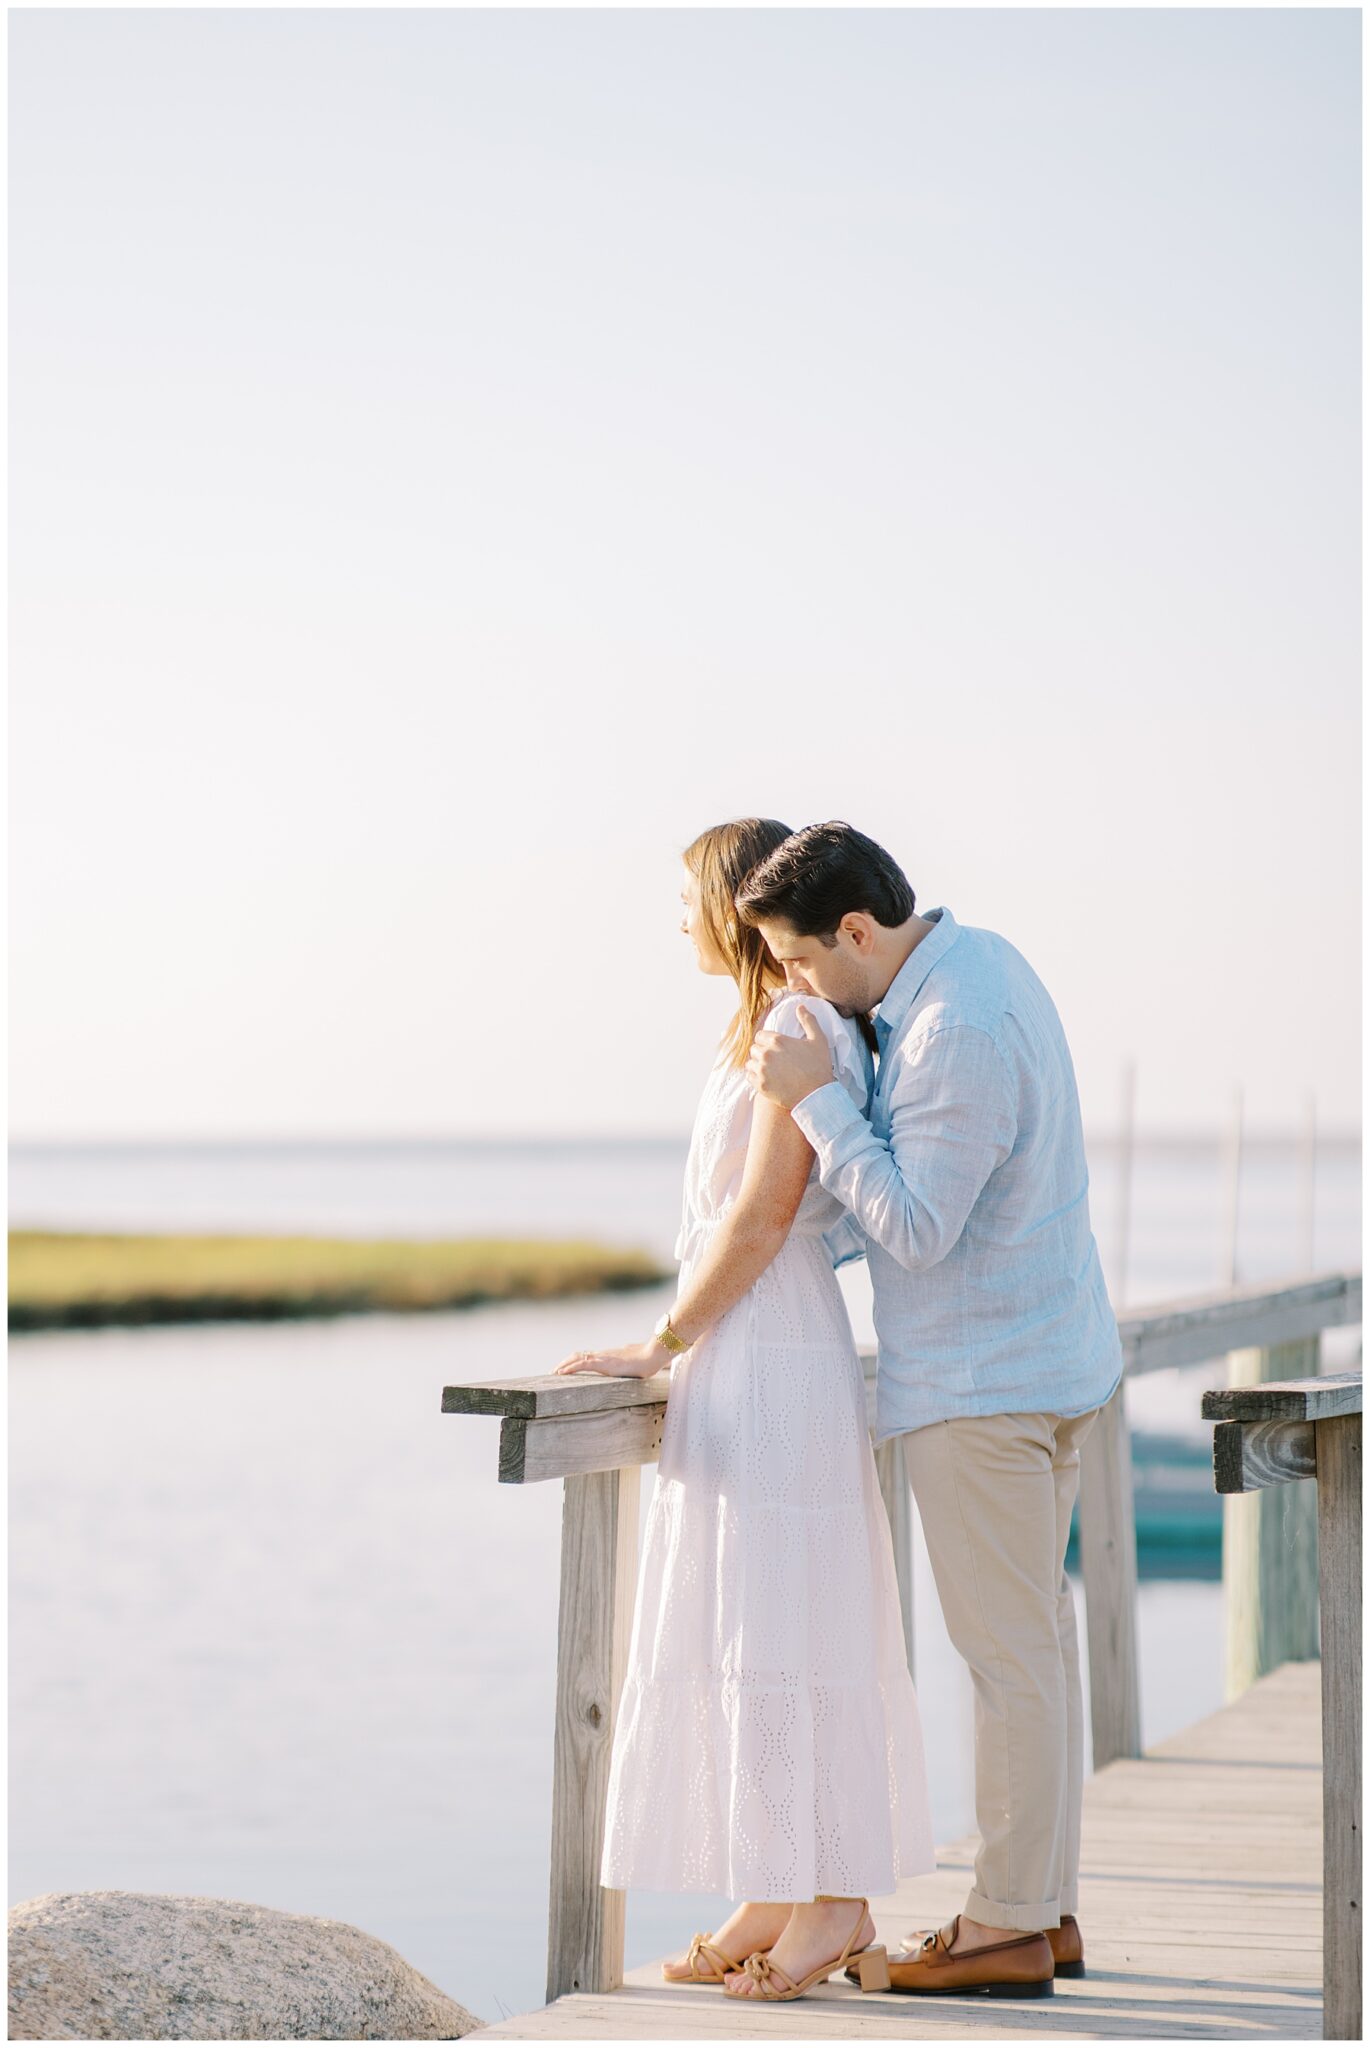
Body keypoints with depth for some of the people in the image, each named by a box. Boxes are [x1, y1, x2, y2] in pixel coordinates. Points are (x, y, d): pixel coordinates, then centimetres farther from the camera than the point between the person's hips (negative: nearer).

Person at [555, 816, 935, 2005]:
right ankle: (779, 1899, 14)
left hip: (775, 1363, -10)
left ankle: (836, 1901, -1)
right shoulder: (765, 1030, 16)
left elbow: (762, 1216, -17)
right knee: (740, 1629, 10)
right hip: (736, 1365, 10)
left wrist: (664, 1347, -12)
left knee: (784, 1629, -7)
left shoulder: (800, 1029, -13)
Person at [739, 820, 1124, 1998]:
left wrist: (815, 1101, -20)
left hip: (983, 1388, -10)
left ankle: (1007, 1929, 5)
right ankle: (1047, 1908, 22)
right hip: (1049, 1359, 10)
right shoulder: (978, 962, 8)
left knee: (1010, 1655, -2)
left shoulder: (959, 1032, -24)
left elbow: (917, 1229, -23)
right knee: (1036, 1641, 14)